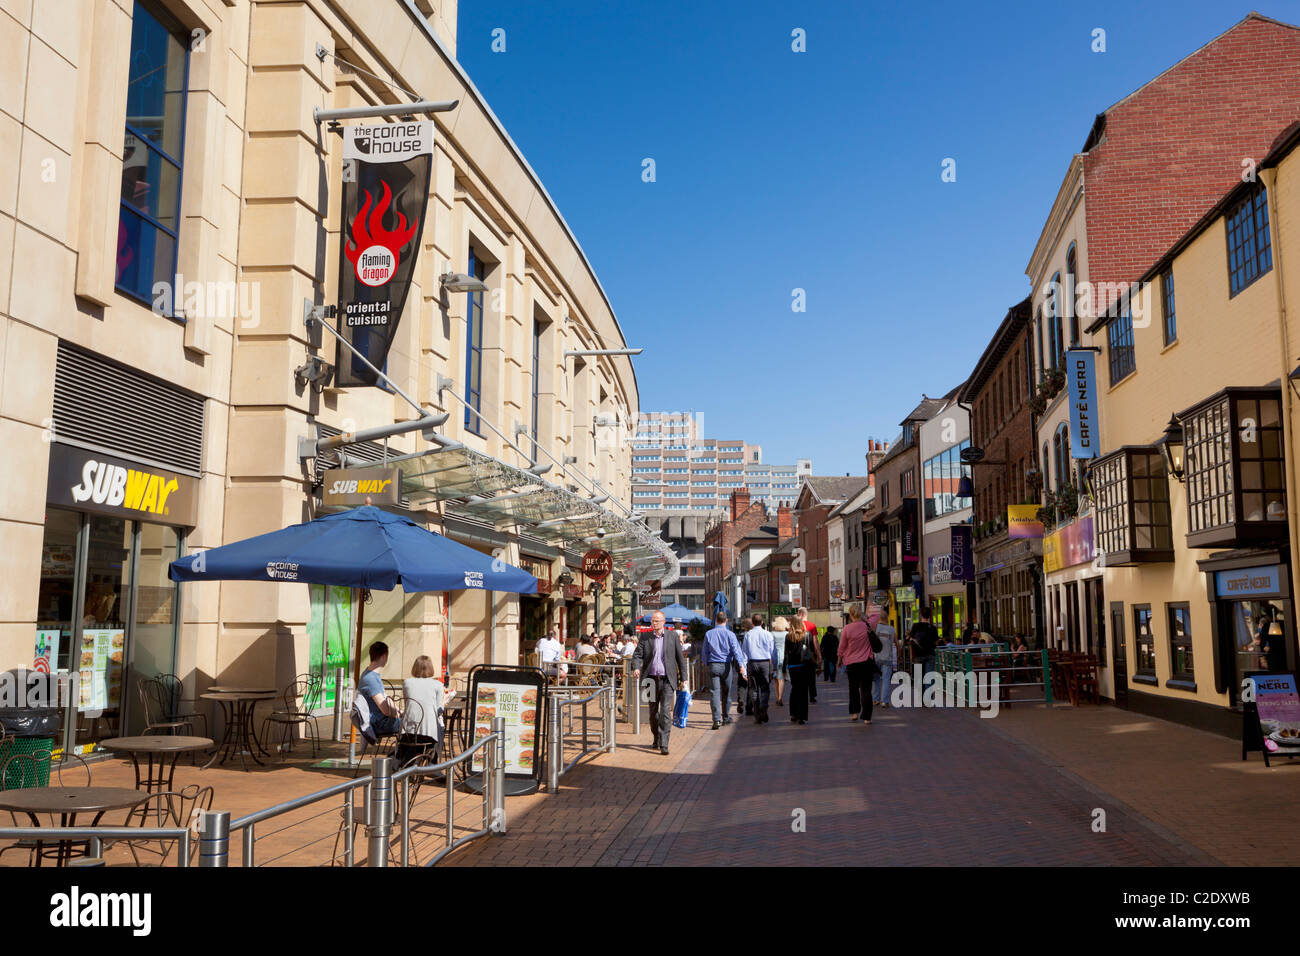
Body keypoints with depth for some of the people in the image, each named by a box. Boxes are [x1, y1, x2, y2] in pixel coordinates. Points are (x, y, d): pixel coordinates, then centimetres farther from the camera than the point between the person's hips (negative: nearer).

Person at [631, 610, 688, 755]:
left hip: (667, 679, -2)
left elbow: (680, 659, 7)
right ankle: (656, 739, 29)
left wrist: (683, 679, 5)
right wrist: (636, 668, -21)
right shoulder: (646, 638, 7)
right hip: (652, 679, 2)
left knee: (666, 712, -11)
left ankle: (664, 744, -11)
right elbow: (638, 655, 0)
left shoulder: (672, 638, 4)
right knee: (653, 712, 11)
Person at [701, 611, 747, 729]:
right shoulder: (730, 634, -3)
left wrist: (706, 664, 21)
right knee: (726, 692, 14)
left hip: (713, 666, 0)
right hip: (726, 666, 0)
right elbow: (736, 650, -9)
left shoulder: (708, 634, 3)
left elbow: (705, 651, 8)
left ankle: (717, 719, -15)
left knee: (714, 692, -4)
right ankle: (725, 717, 25)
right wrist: (741, 665, -12)